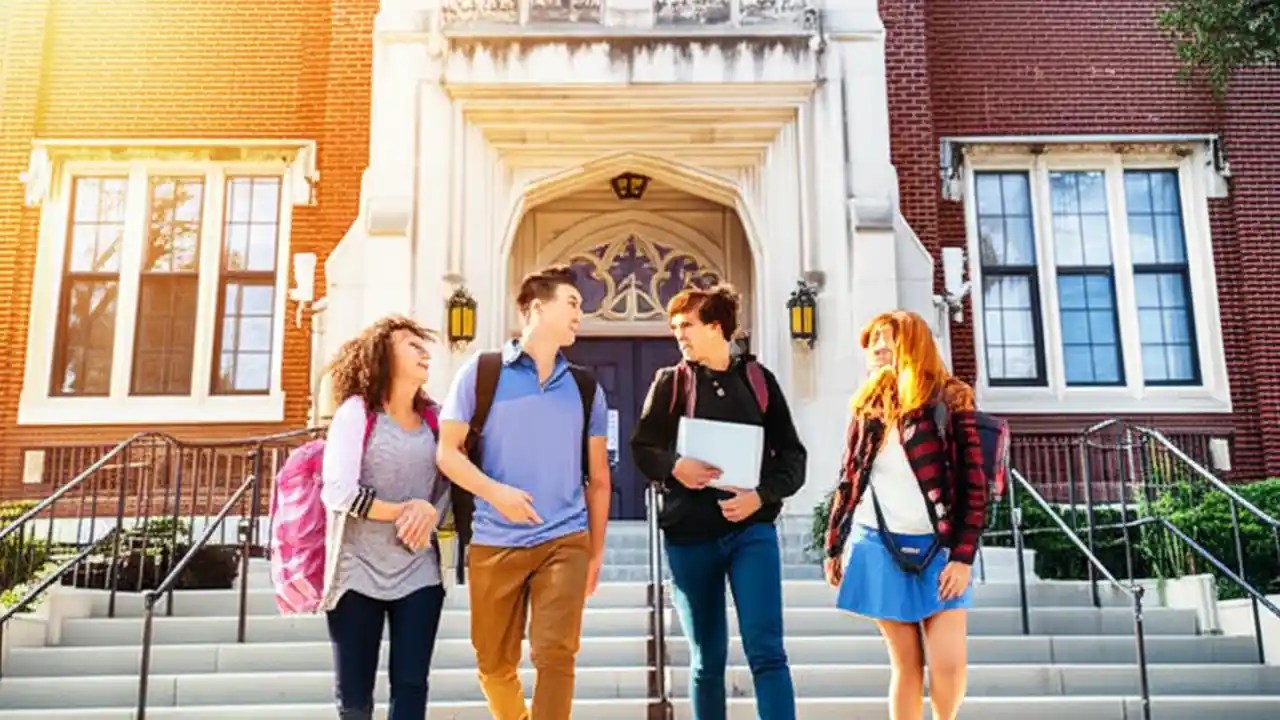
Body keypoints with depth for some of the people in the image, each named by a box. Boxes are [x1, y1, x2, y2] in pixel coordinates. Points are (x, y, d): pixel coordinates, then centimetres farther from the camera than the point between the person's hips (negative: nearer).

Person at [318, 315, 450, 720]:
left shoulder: (433, 419, 8)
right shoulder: (356, 411, -5)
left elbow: (447, 485, 11)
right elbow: (338, 490, -14)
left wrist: (430, 513, -11)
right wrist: (403, 512, -13)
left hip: (418, 572, 3)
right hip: (358, 572, -3)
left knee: (411, 686, -2)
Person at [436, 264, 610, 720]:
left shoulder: (586, 388, 9)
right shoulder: (481, 372, 0)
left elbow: (598, 477, 13)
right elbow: (448, 451, -2)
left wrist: (596, 552, 12)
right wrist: (496, 492, -19)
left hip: (565, 541, 1)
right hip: (493, 543, -1)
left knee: (555, 655, -11)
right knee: (494, 665, 11)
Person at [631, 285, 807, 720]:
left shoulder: (758, 379, 4)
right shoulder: (669, 382, 5)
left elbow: (792, 454, 4)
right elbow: (642, 448, 5)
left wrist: (762, 495, -14)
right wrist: (674, 467, -16)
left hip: (752, 530, -1)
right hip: (689, 534, 1)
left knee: (766, 652, -9)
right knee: (707, 660, 10)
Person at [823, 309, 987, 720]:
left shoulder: (949, 403, -2)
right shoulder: (869, 405, 9)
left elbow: (974, 486, -5)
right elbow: (848, 481, 13)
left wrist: (963, 557, -11)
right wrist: (834, 546, 12)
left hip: (935, 548, -2)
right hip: (879, 548, 3)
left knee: (949, 662, -7)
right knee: (905, 664, 4)